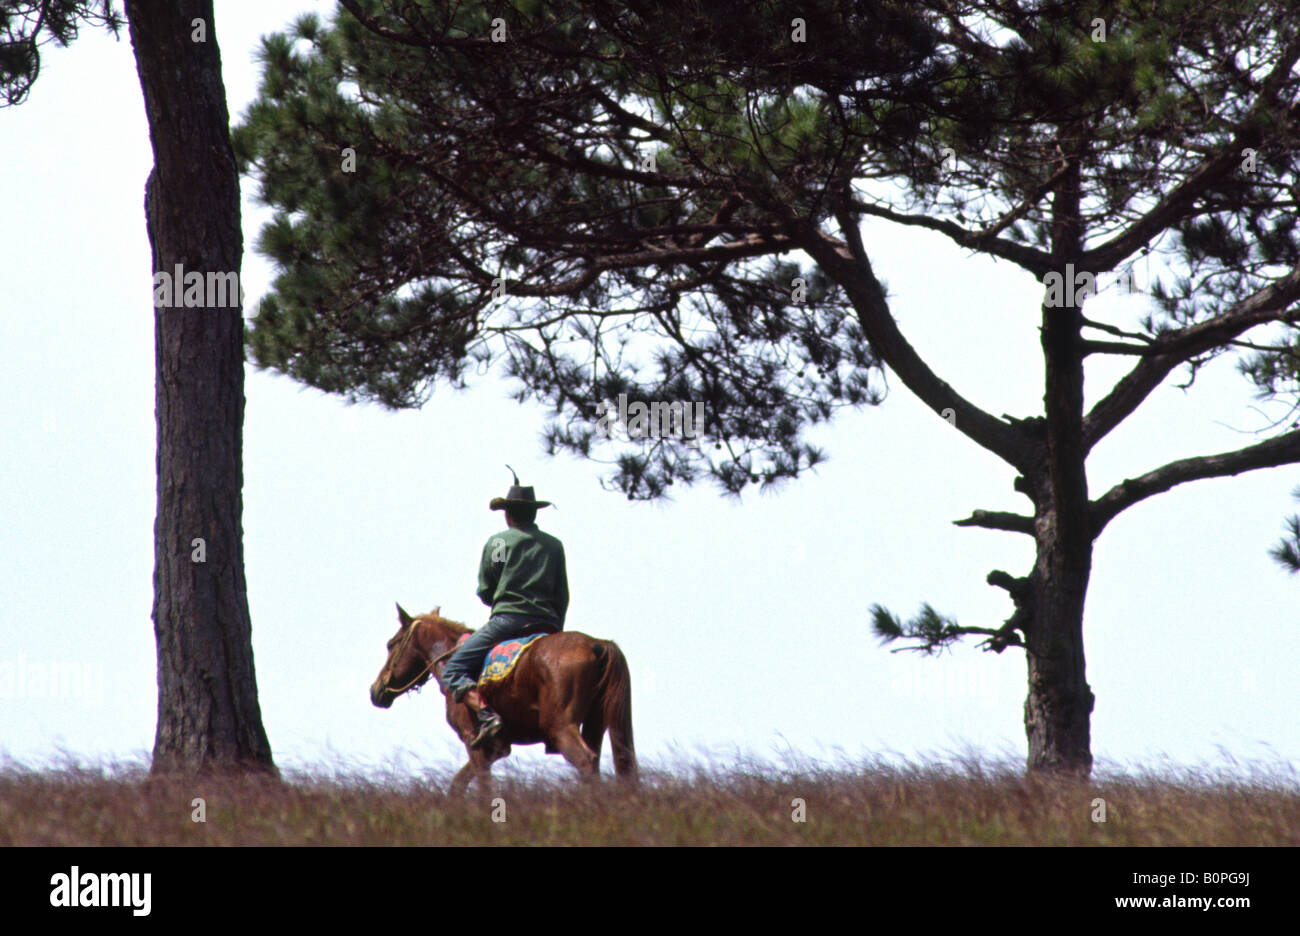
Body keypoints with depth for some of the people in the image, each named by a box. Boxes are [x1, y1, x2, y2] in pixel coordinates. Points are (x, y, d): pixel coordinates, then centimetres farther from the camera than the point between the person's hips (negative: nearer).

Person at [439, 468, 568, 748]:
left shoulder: (497, 543, 5)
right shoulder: (555, 546, 15)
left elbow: (485, 591, 6)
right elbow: (562, 597, 14)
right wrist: (554, 630, 23)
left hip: (507, 620, -4)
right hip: (547, 625, 4)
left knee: (452, 673, -2)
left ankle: (486, 714, -28)